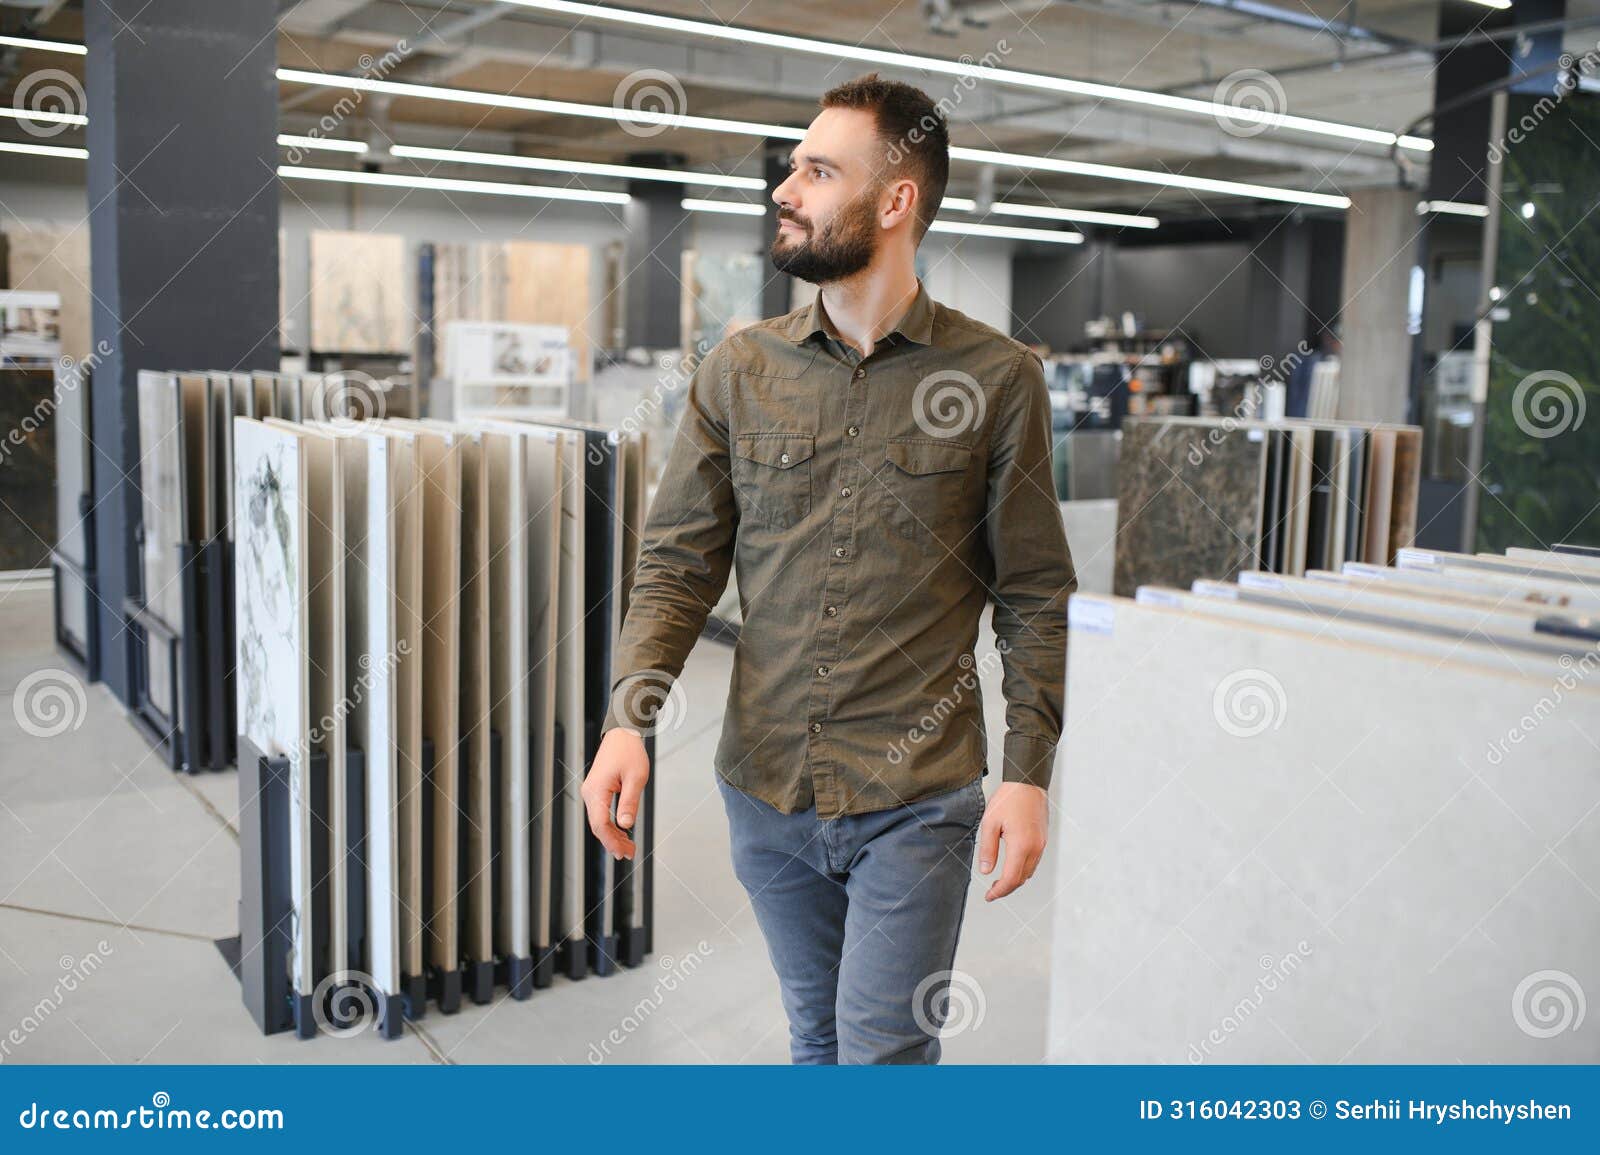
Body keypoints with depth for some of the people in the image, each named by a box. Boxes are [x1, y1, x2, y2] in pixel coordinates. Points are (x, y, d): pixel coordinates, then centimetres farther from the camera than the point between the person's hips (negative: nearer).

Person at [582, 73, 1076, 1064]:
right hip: (766, 791, 4)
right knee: (818, 1038, 20)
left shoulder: (999, 376, -5)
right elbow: (679, 564, 1)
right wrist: (629, 717, -13)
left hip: (916, 798, -3)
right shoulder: (740, 371, 2)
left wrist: (1029, 773, -8)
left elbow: (1035, 598, -2)